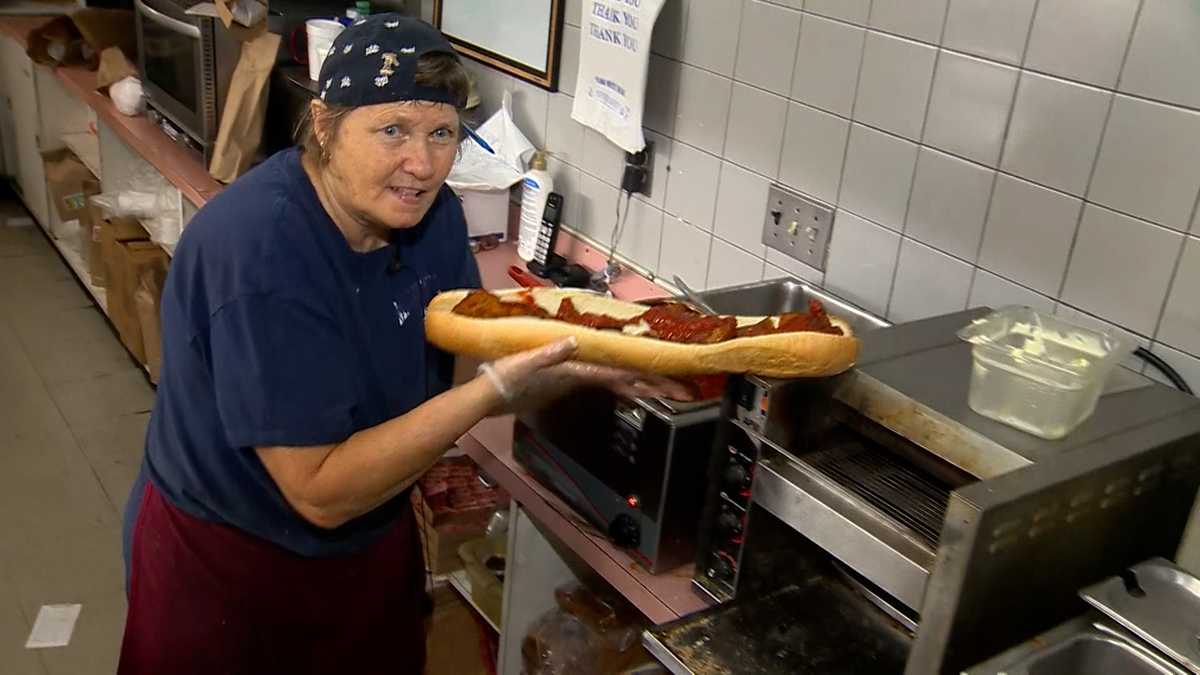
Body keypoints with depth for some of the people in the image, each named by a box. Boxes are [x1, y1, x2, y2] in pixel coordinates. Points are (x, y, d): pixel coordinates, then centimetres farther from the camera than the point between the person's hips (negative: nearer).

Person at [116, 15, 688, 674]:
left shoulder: (428, 211, -9)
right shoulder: (260, 249, -31)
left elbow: (465, 365, -4)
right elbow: (320, 492, -30)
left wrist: (581, 362, -22)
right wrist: (497, 389, -35)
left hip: (375, 541, 6)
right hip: (229, 567, -6)